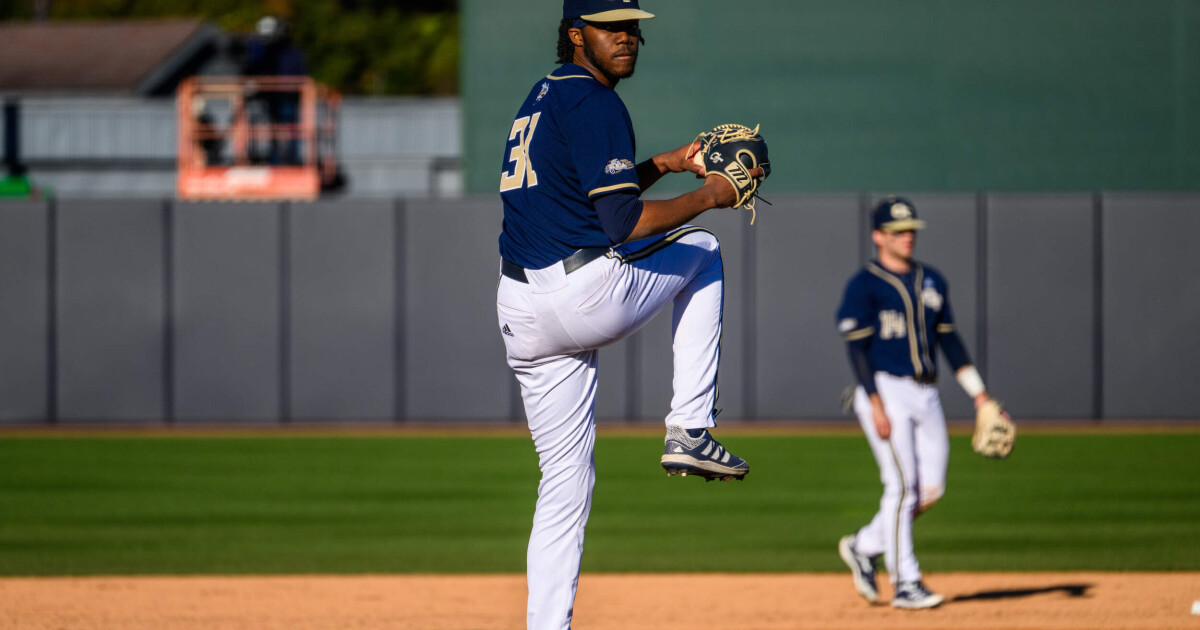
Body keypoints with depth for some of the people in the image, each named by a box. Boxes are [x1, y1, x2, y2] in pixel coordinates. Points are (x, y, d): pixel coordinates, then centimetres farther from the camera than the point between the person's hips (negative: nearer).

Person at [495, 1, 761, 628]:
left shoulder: (542, 97, 20)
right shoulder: (595, 103, -11)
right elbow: (624, 223, -18)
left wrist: (664, 164, 25)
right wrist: (708, 196, -5)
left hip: (520, 314, 8)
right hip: (586, 295, -8)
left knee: (565, 482, 11)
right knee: (701, 251, 20)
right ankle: (689, 429, 13)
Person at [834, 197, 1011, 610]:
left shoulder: (932, 281, 16)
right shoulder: (863, 286, -5)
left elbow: (949, 339, 19)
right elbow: (857, 348, -11)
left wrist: (978, 393, 12)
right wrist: (876, 405, -20)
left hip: (925, 394, 7)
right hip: (885, 390, -7)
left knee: (931, 489, 1)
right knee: (903, 484, -12)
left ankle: (864, 546, 21)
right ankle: (904, 583, -7)